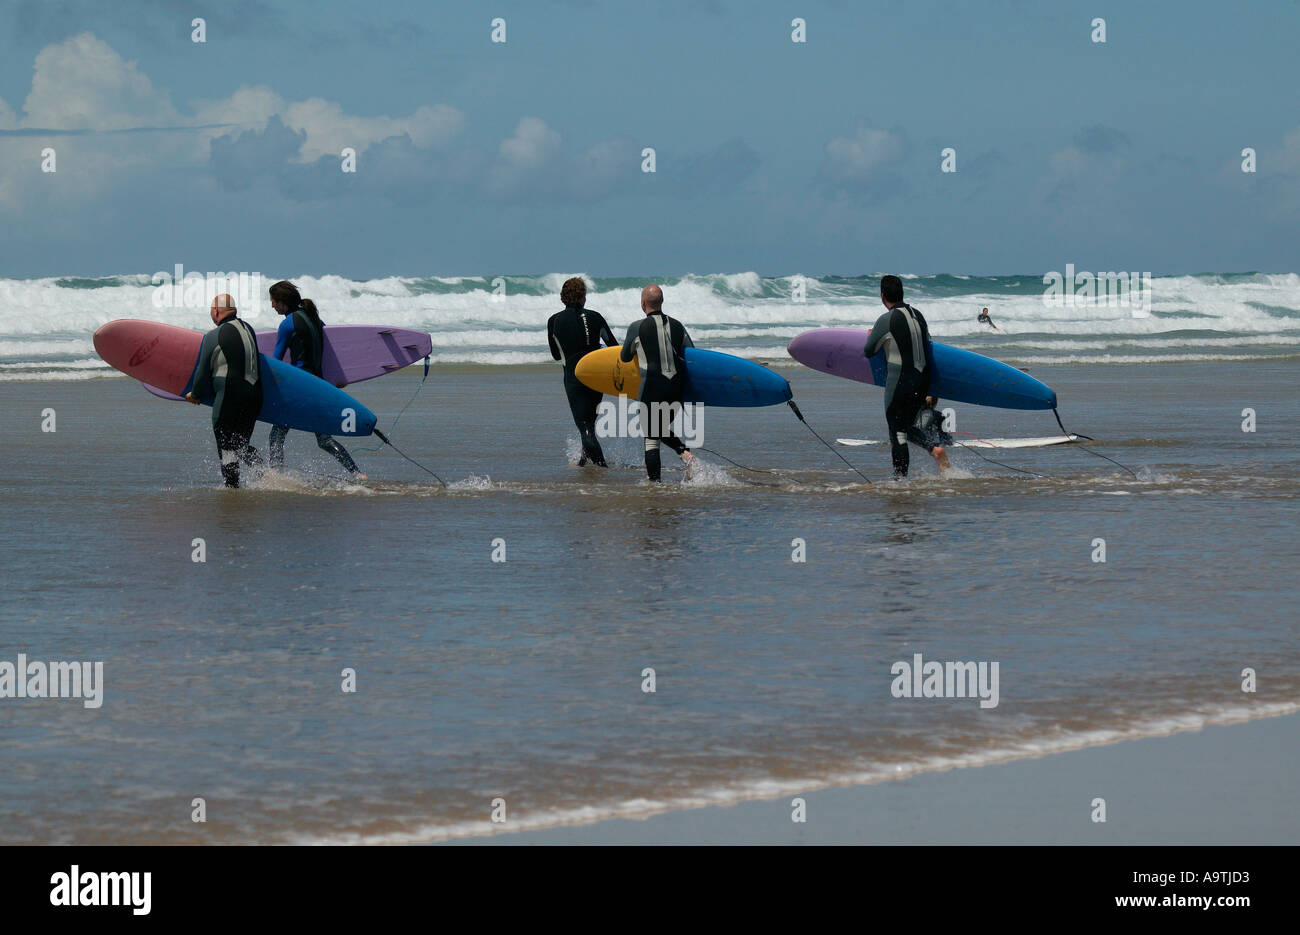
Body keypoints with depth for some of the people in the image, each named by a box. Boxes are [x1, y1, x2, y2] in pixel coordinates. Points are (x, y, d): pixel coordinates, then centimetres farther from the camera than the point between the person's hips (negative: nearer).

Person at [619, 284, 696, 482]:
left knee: (651, 438, 4)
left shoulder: (637, 328, -6)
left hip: (652, 388, -4)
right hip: (677, 388, 4)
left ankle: (655, 482, 1)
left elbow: (625, 358, 7)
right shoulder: (677, 326, 5)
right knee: (663, 430, 23)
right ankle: (685, 452, -2)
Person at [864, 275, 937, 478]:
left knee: (897, 433, 1)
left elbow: (869, 352, -1)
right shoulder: (918, 315, 7)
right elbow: (928, 348, 16)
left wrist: (871, 337, 20)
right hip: (922, 380, 7)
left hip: (900, 382, -7)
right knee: (908, 428, 18)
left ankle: (901, 476, 0)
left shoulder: (886, 320, -13)